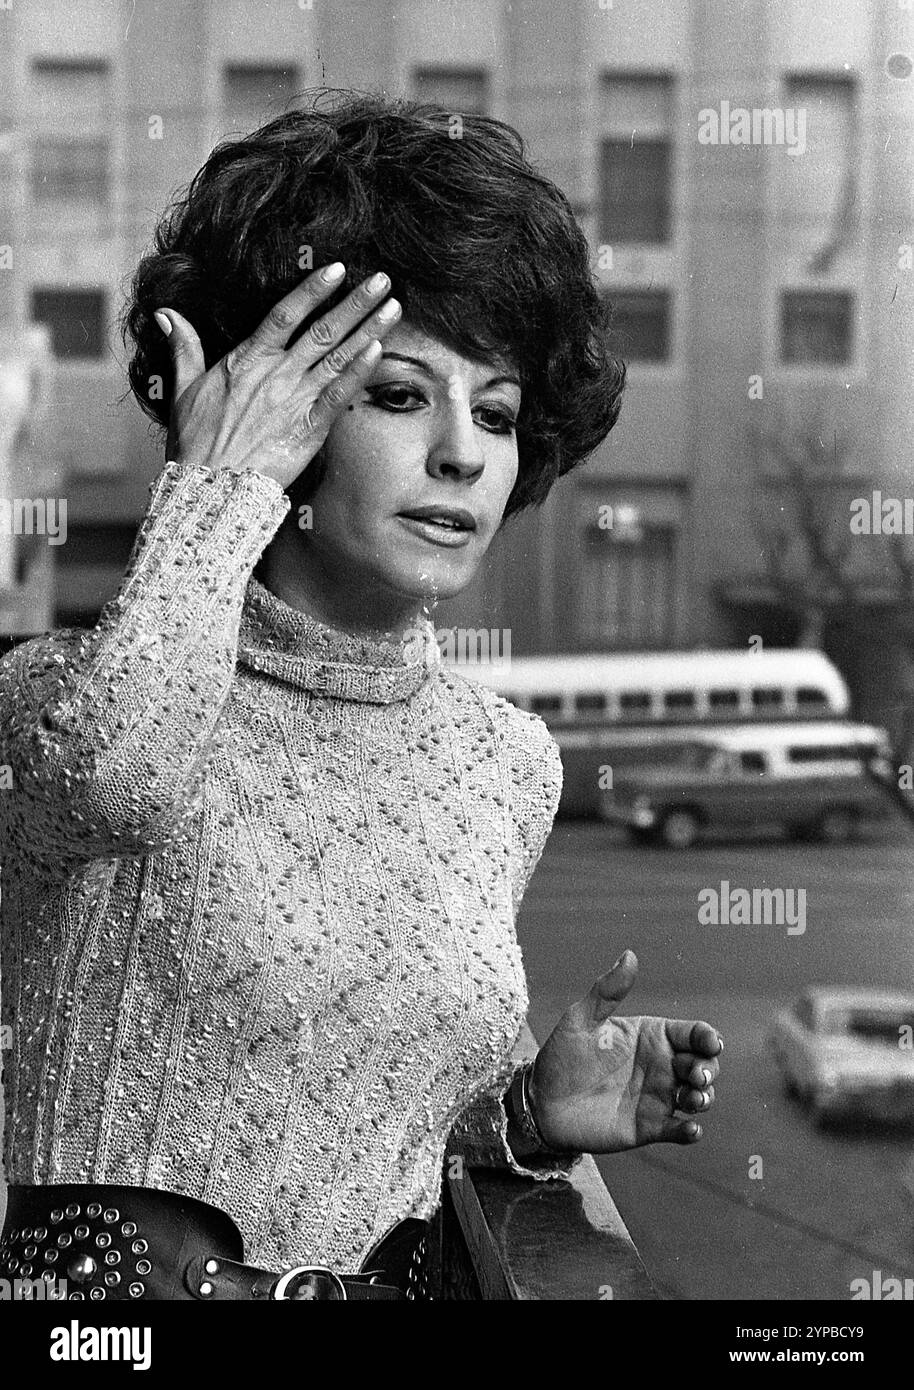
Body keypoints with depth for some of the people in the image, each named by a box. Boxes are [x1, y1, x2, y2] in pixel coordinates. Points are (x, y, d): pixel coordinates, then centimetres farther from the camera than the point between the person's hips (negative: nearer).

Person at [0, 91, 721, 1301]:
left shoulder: (509, 760, 8)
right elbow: (119, 766, -31)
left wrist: (531, 1114, 1)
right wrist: (217, 480, -17)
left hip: (381, 1281, 5)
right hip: (107, 1277, -5)